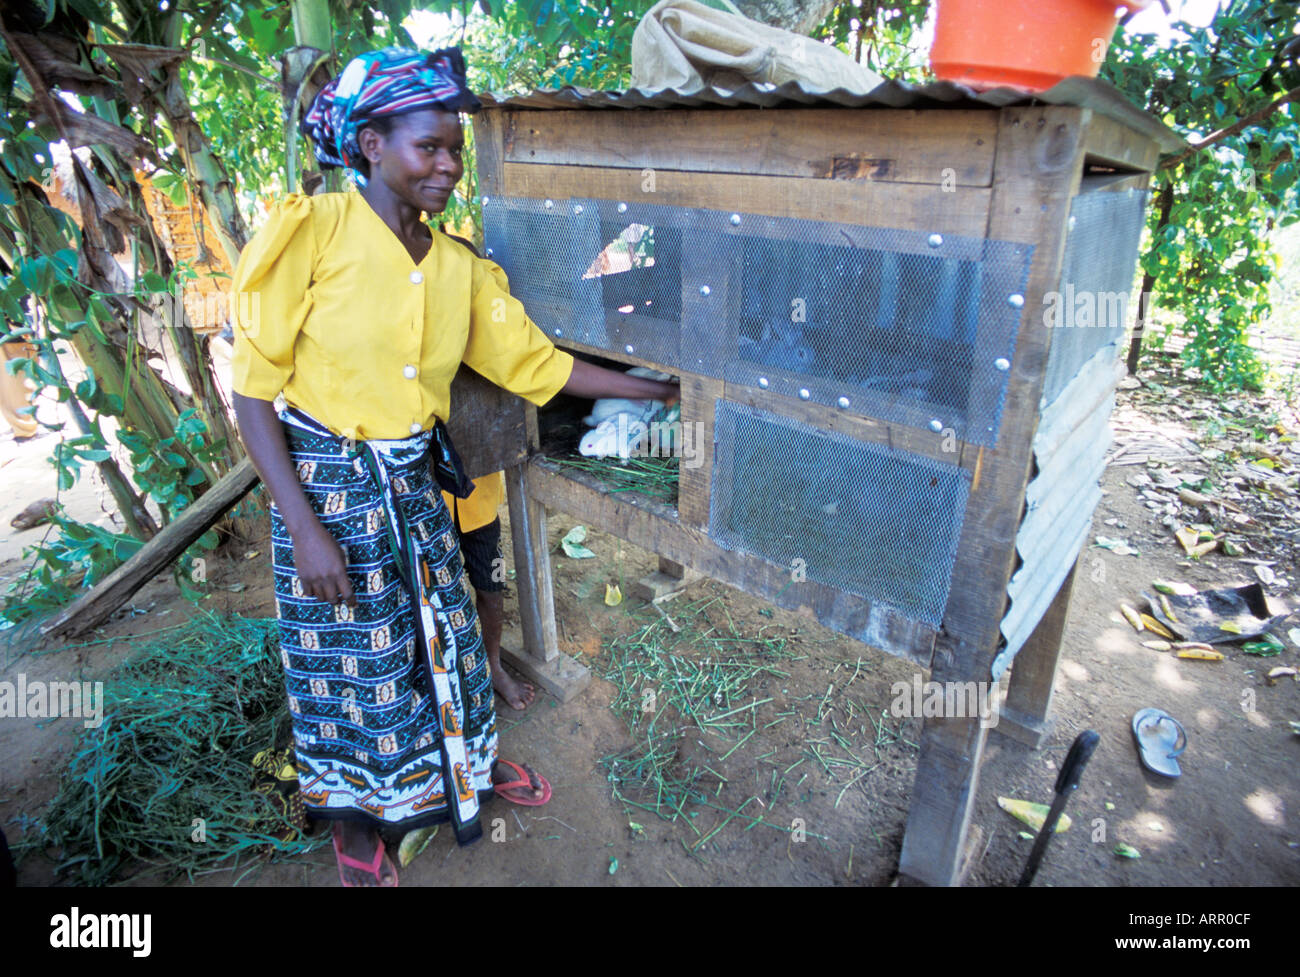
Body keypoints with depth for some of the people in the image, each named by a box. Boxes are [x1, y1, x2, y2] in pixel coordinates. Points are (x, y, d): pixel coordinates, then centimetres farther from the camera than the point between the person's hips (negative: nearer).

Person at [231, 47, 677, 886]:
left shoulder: (461, 269, -1)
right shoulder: (311, 232, -15)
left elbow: (536, 364, 4)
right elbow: (254, 385, -14)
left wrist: (657, 391, 4)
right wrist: (304, 527, -19)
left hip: (415, 486, 4)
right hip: (326, 487, -4)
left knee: (441, 640, 18)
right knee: (352, 663, 12)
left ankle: (465, 765, 47)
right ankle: (355, 820, 41)